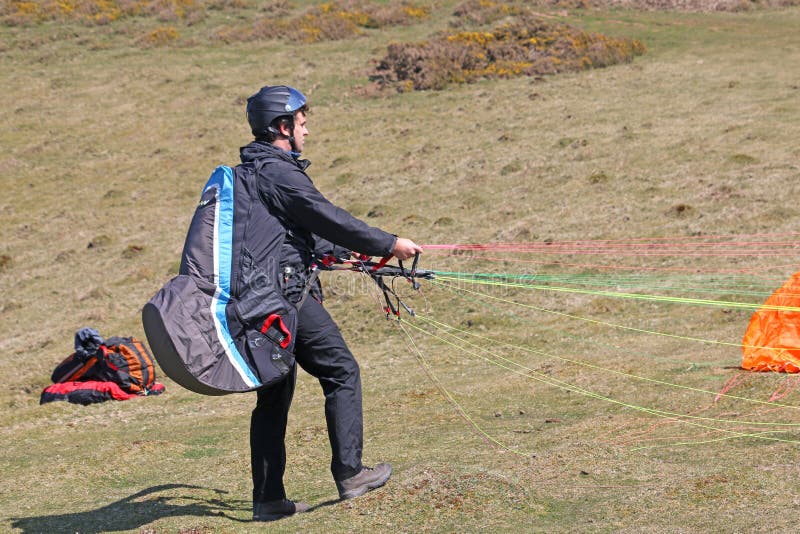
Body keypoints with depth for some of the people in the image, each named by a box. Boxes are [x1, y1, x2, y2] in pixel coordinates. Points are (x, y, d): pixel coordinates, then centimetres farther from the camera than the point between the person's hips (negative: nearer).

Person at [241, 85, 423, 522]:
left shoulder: (250, 171, 18)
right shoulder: (279, 171, -14)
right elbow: (328, 219, -16)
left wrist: (340, 251, 32)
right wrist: (388, 244, -9)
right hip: (288, 292, -10)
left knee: (274, 393, 10)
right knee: (341, 372, 1)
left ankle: (268, 499, 11)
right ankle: (349, 473, 1)